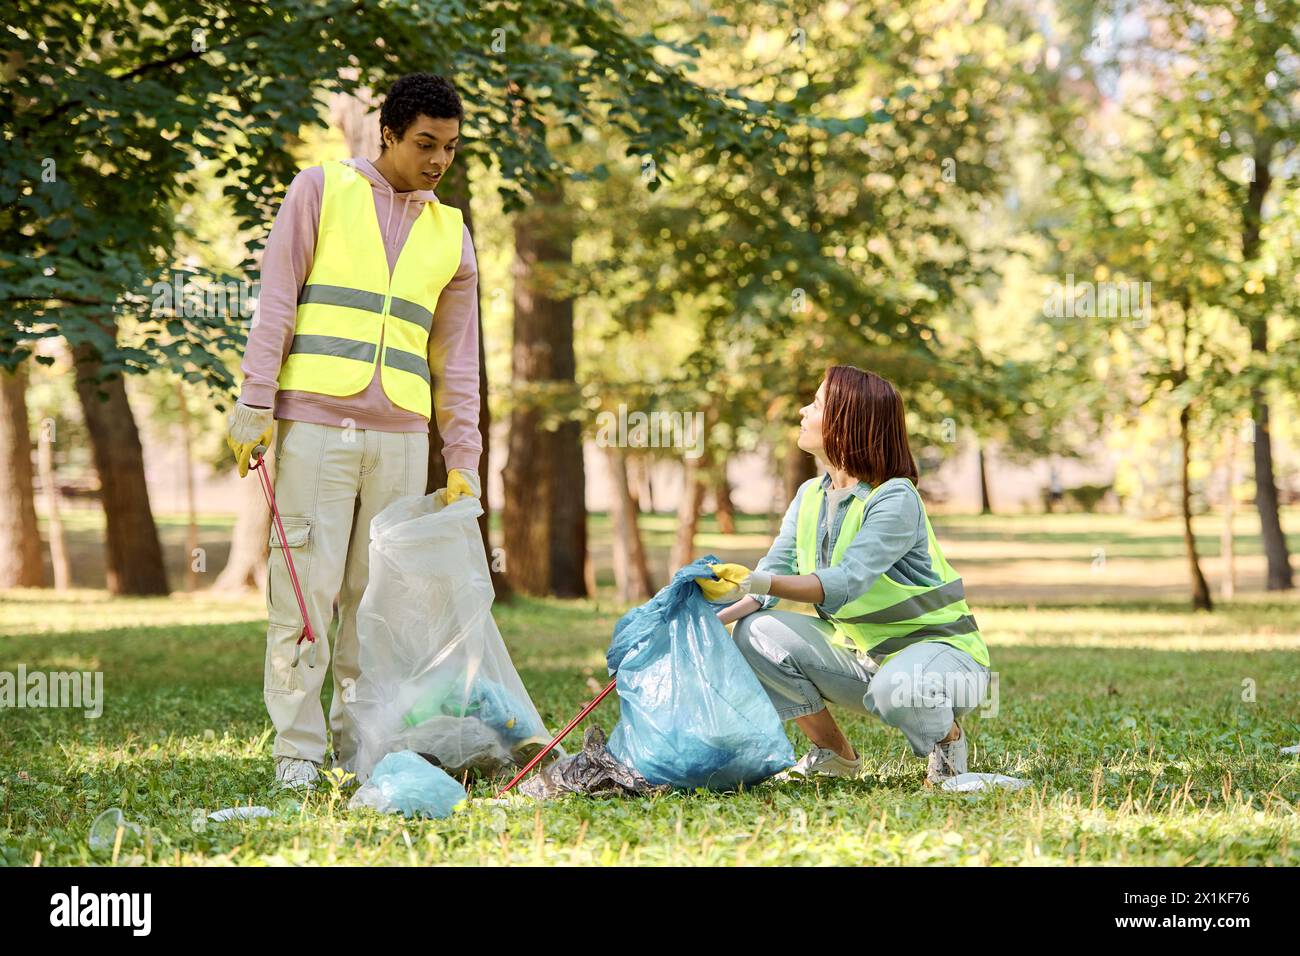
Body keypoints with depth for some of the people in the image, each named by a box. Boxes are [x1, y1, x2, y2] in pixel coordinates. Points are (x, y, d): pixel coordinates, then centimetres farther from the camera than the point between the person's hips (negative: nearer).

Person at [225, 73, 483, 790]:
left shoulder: (451, 234, 18)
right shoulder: (322, 190, 8)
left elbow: (457, 360, 18)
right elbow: (277, 300, 2)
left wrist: (463, 463, 12)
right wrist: (255, 403, -7)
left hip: (401, 435, 3)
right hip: (315, 421, -3)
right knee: (305, 587, -6)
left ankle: (362, 739, 12)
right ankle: (297, 749, 0)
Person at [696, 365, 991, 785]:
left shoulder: (895, 499, -21)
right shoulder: (810, 496, 3)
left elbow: (845, 583, -33)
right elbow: (773, 571, -5)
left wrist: (758, 583, -46)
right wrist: (709, 619, -23)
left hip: (936, 646, -7)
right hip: (857, 652, 7)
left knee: (895, 691, -40)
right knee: (757, 632, -15)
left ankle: (948, 737, -3)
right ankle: (834, 754, 2)